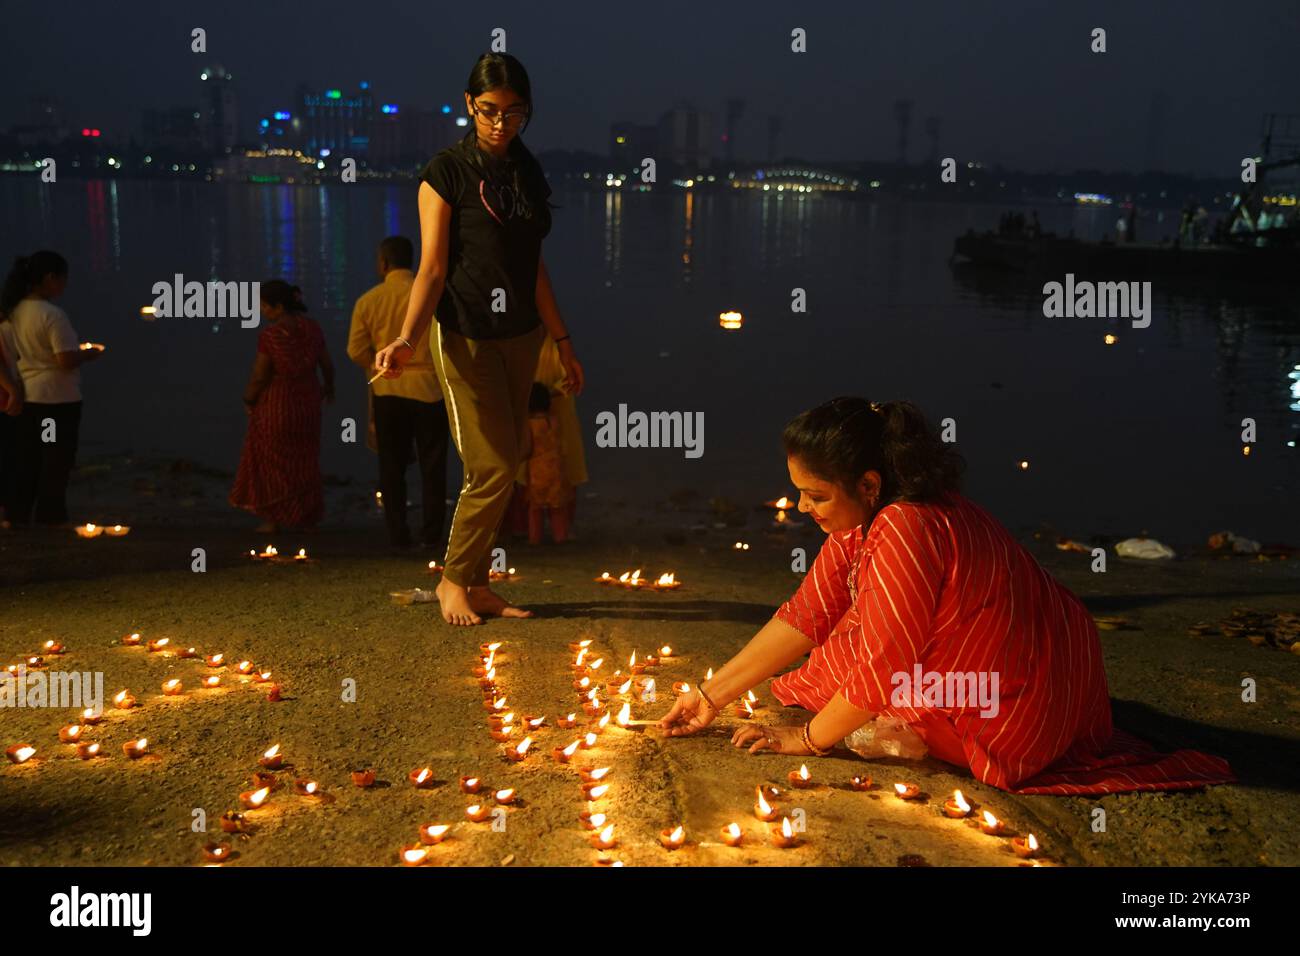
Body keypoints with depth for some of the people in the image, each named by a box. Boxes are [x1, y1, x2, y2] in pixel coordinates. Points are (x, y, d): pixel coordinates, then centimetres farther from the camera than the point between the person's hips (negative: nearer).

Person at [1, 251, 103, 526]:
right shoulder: (53, 315, -18)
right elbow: (66, 361, -21)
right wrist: (88, 354, -4)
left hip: (27, 398, 7)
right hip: (58, 400, -7)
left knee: (26, 463, 14)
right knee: (56, 465, 4)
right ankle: (50, 518, 9)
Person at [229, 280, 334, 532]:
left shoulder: (269, 333, -19)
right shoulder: (311, 328, -5)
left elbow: (259, 375, -16)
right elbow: (327, 364, 3)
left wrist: (248, 400, 0)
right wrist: (329, 387, 22)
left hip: (274, 403, -4)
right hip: (307, 400, 5)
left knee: (270, 458, 11)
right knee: (304, 459, 16)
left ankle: (272, 519, 12)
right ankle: (308, 518, 20)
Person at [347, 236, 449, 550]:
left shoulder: (368, 300, -2)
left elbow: (356, 351, 0)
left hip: (388, 391, 1)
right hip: (429, 387, -1)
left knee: (392, 466, 9)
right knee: (432, 465, 5)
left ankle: (398, 534, 9)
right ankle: (430, 534, 4)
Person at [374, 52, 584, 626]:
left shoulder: (527, 172, 10)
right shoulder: (447, 172, -7)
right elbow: (432, 268, -12)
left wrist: (563, 342, 16)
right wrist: (407, 338, -26)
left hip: (521, 337, 6)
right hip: (466, 338, -6)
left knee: (506, 466, 7)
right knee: (492, 468, -8)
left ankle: (477, 585, 19)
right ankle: (454, 579, 14)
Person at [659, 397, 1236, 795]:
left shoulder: (906, 531, -33)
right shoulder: (862, 515, -5)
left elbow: (879, 669, -26)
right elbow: (804, 617, 0)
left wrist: (808, 739, -11)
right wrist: (712, 696, 1)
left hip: (1022, 720, -9)